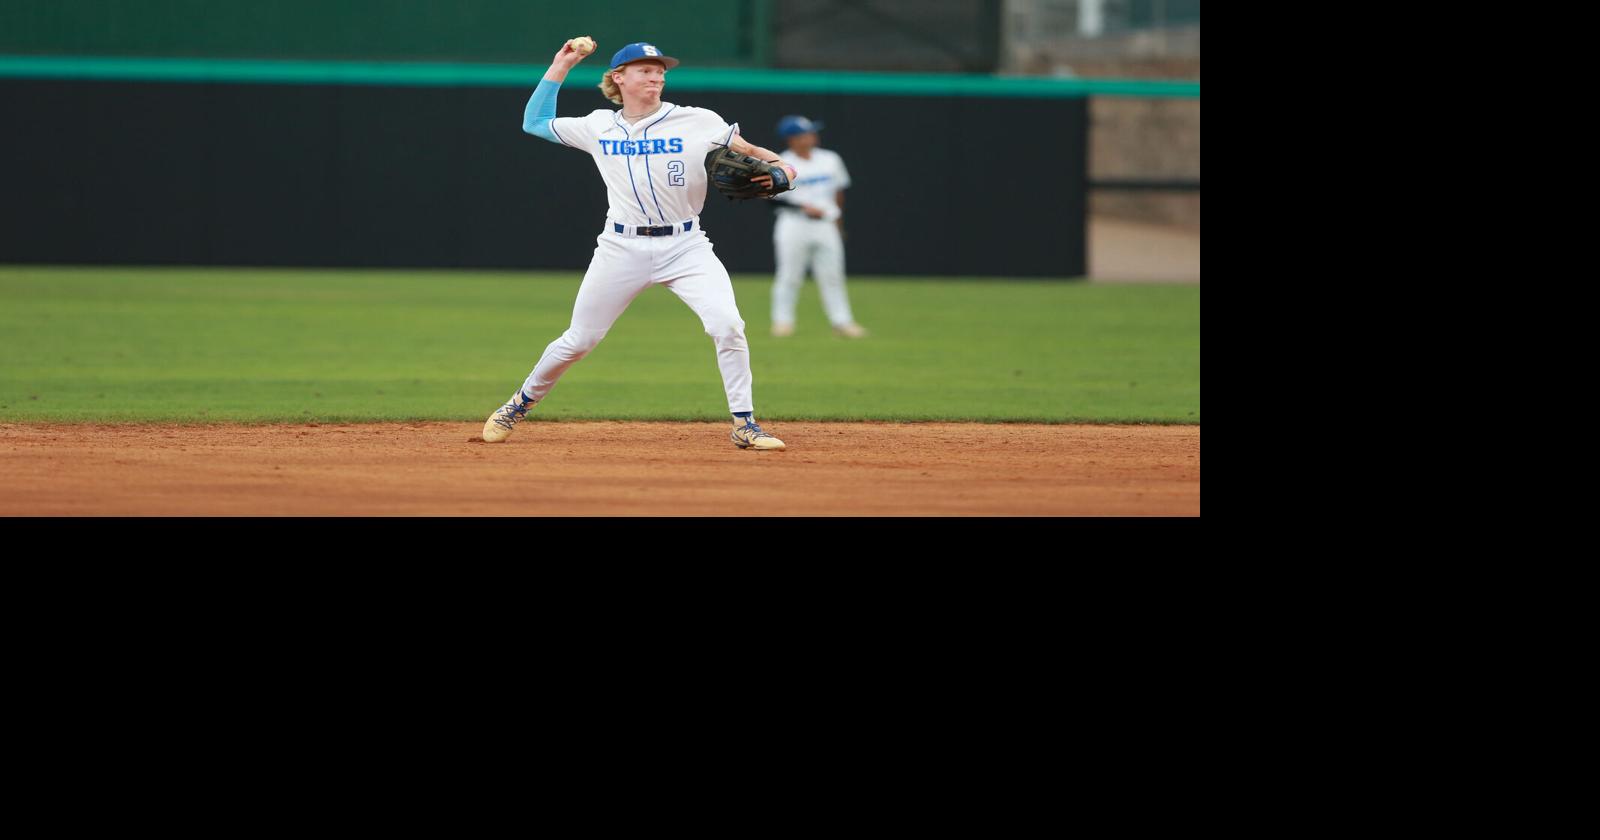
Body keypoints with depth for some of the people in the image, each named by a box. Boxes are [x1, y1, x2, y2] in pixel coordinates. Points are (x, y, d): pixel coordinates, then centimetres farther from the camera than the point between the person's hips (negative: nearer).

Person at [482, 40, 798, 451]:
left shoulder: (699, 122, -1)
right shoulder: (598, 127, 7)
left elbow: (750, 154, 3)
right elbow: (535, 122, 19)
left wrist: (782, 169, -19)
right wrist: (559, 67, 15)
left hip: (685, 246, -1)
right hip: (622, 248, 1)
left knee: (727, 325, -21)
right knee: (578, 340, 6)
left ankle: (744, 424, -9)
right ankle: (521, 403, 29)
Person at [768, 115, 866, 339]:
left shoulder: (830, 160, 9)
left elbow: (838, 192, 18)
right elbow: (775, 198, -9)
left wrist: (838, 224, 17)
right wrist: (804, 207, -18)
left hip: (825, 226, 4)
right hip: (794, 226, -4)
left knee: (832, 275, 3)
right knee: (789, 275, -1)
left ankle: (842, 321, 5)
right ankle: (782, 320, 9)